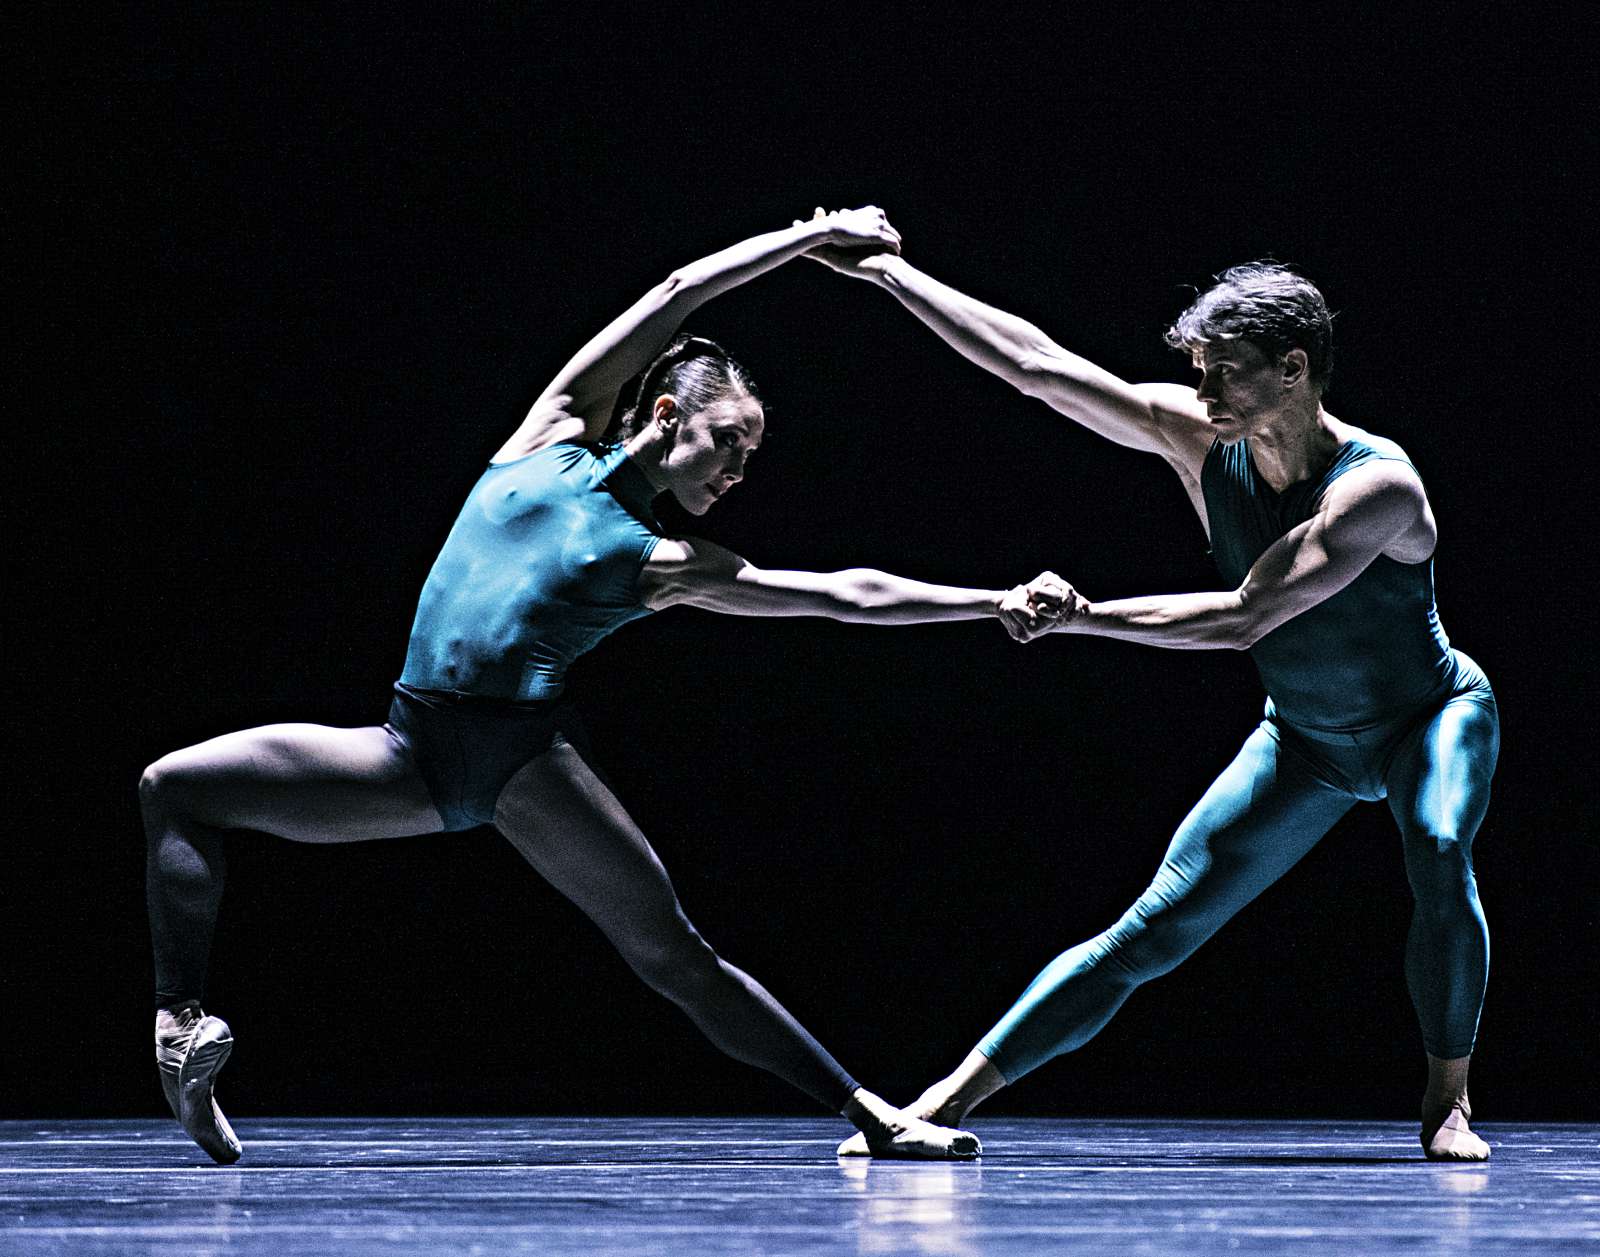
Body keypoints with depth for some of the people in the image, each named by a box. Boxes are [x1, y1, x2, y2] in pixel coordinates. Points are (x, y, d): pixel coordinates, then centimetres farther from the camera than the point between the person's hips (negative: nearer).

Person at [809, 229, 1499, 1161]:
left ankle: (1448, 1104, -20)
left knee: (1440, 855, -35)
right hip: (1306, 739, 4)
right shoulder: (1197, 441, -16)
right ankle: (958, 1095, -4)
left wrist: (1084, 615, -36)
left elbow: (1244, 620, -38)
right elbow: (1033, 362, -16)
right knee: (1154, 928, -4)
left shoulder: (1379, 485, -32)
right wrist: (887, 272, -17)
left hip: (1433, 717, -4)